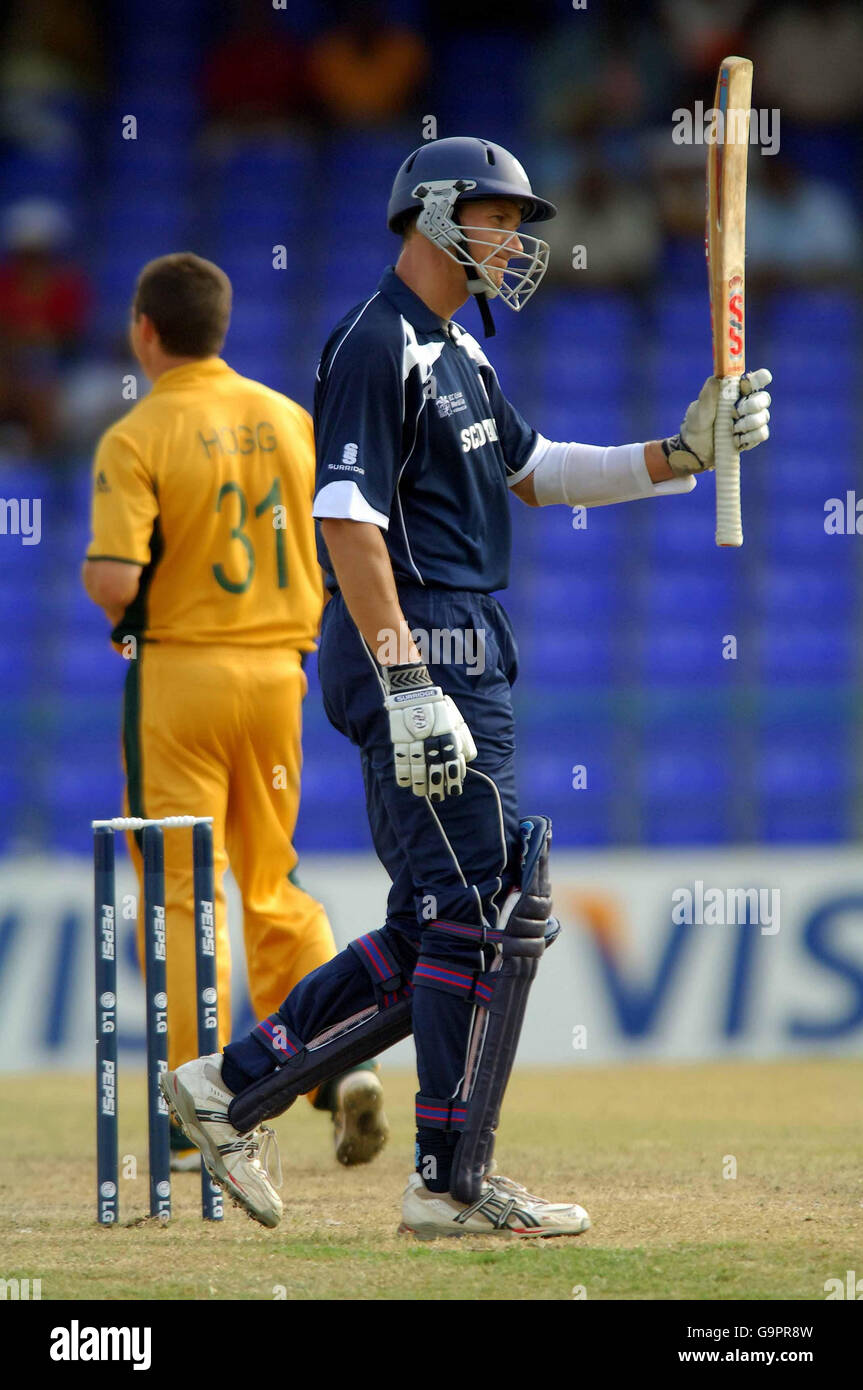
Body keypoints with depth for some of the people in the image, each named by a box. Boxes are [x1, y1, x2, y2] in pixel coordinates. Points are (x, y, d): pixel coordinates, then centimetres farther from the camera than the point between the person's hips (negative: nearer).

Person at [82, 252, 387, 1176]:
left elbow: (114, 583, -21)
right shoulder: (292, 421, 5)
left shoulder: (136, 439, -12)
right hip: (277, 670, 5)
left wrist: (93, 581, 1)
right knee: (273, 888, 16)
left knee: (181, 897, 2)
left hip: (177, 675, -5)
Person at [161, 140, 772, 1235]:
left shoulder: (457, 354, 20)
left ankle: (232, 1087, 15)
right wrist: (407, 684, -26)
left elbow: (535, 475, 26)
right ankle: (452, 1185, -3)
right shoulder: (379, 346, -12)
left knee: (434, 931, 11)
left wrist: (682, 453, 12)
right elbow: (349, 521, -20)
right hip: (418, 646, -10)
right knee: (489, 915, -9)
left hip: (457, 654, 10)